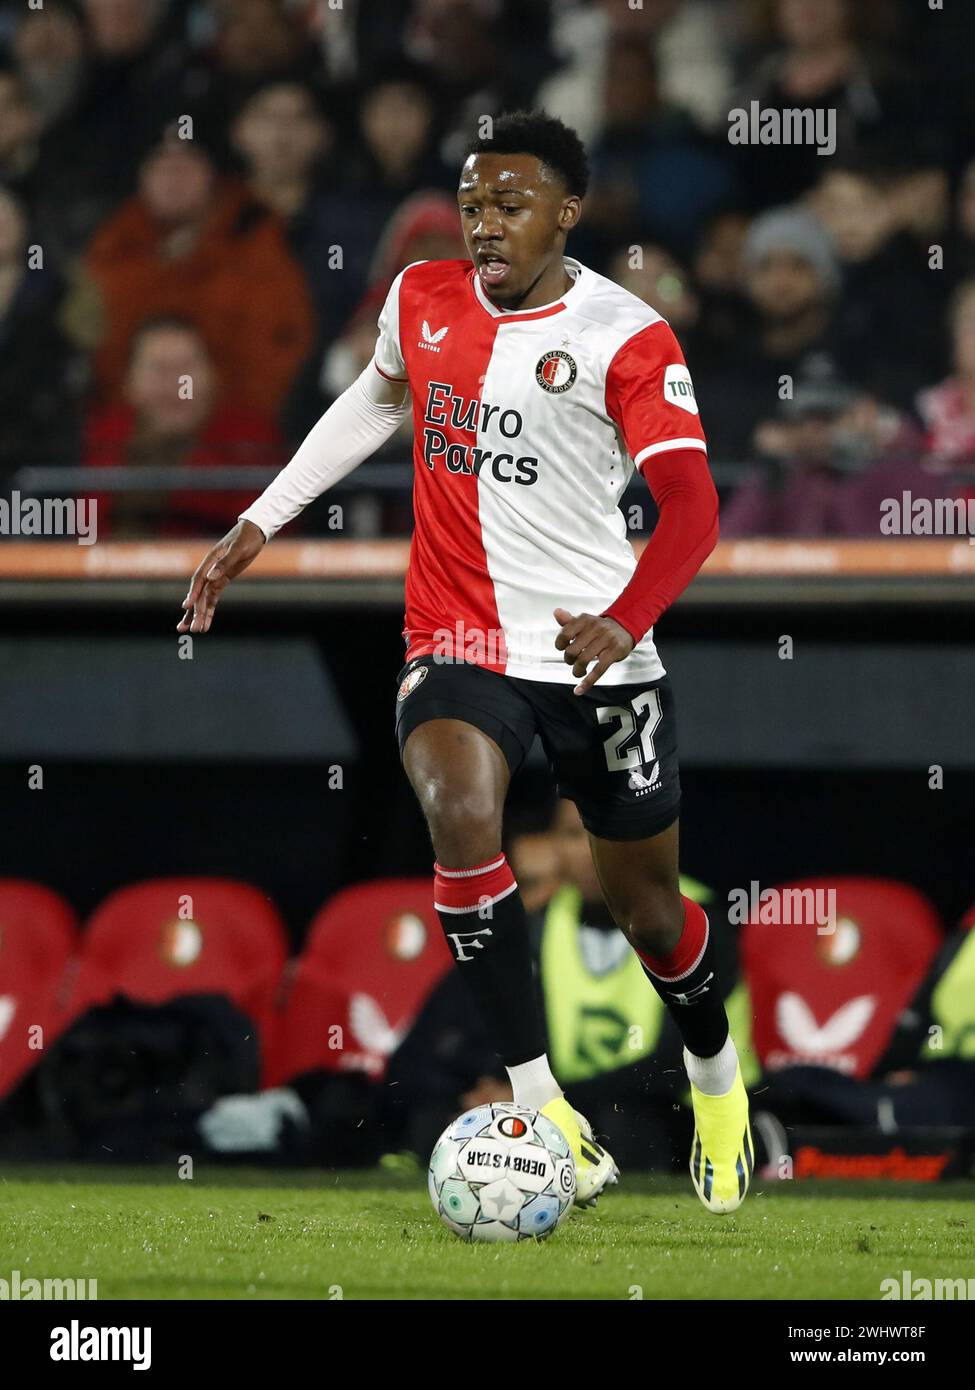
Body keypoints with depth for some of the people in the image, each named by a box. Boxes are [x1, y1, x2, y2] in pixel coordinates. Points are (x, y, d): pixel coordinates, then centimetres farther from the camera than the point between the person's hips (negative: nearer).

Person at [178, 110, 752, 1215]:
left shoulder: (625, 335, -11)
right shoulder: (421, 300, 3)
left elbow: (690, 505, -21)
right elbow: (381, 395, 26)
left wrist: (626, 622, -40)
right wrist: (259, 524, 23)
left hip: (597, 656, -2)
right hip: (456, 645, 2)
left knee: (645, 905, 9)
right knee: (460, 812, -30)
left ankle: (715, 1076, 42)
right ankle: (535, 1099, -27)